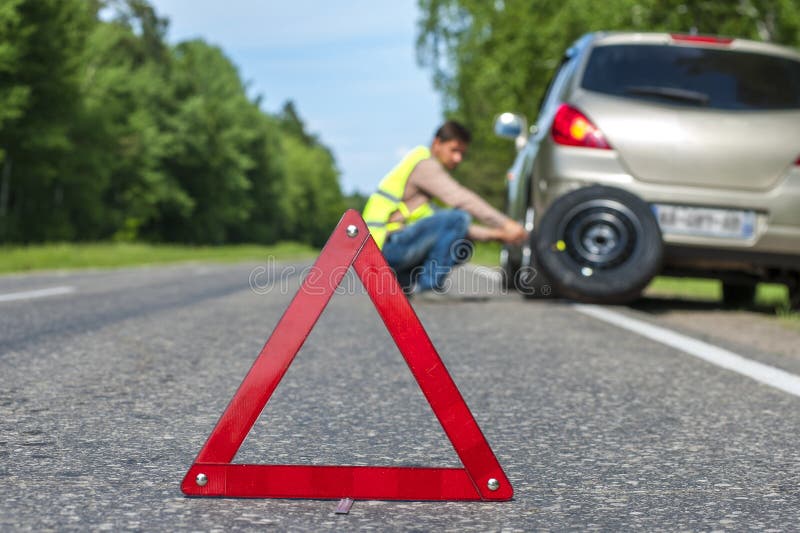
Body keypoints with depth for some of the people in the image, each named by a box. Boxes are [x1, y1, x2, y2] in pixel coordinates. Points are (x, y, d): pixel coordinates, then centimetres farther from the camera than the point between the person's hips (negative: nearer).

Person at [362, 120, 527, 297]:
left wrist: (494, 234, 10)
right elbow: (462, 199, -21)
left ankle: (404, 280, 9)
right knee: (458, 216, -21)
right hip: (386, 245, -10)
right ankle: (430, 285, -19)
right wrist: (506, 224, -22)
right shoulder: (424, 164, -7)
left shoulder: (432, 170, 24)